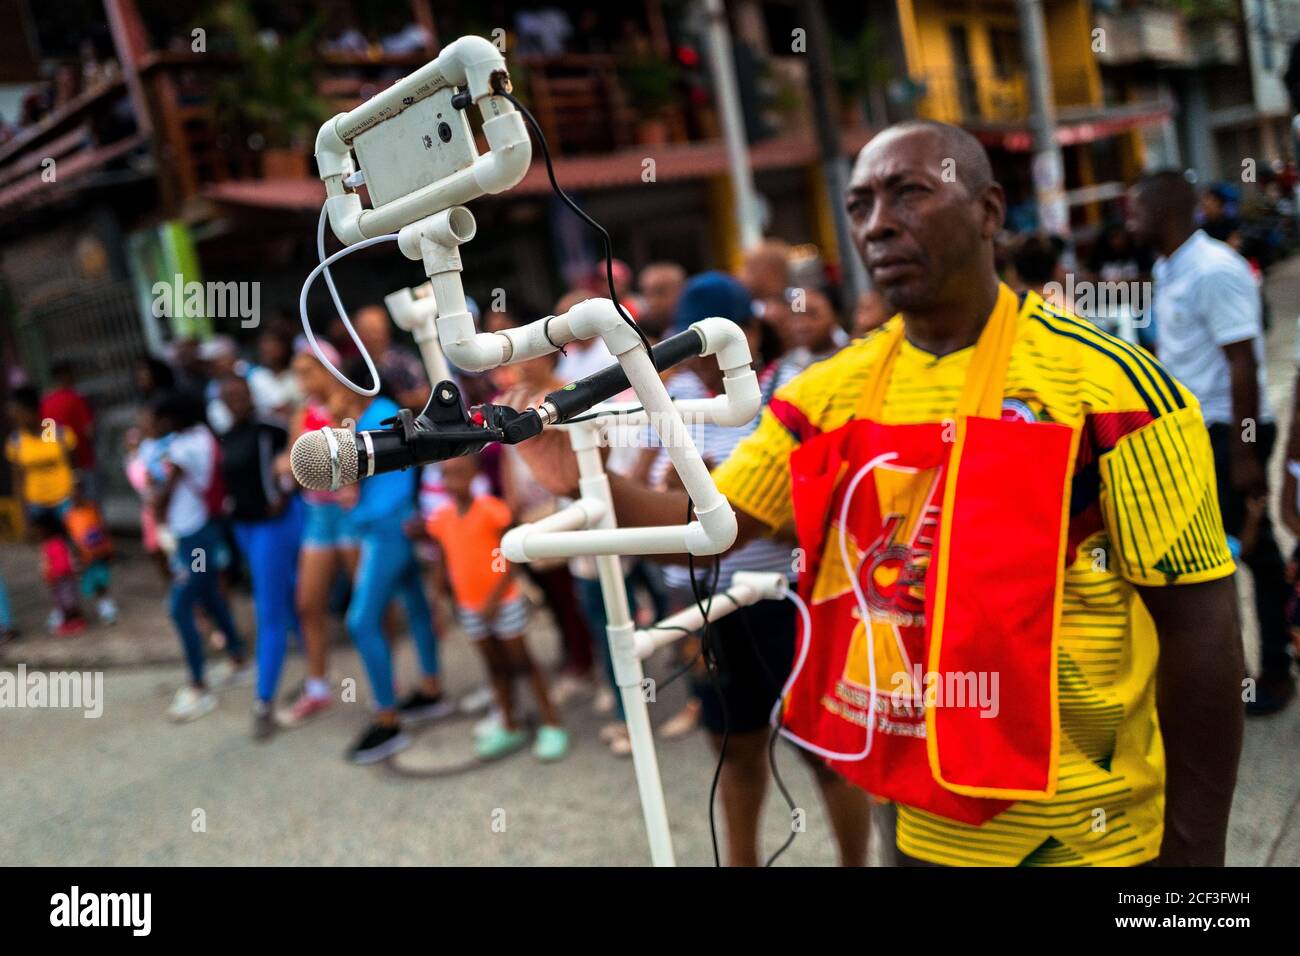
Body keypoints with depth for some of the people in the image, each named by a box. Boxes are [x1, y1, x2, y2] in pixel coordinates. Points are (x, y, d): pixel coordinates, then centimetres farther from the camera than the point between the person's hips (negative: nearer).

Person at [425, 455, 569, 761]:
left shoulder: (491, 510, -16)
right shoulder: (441, 518, 0)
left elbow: (510, 559, -14)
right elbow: (446, 563, 9)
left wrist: (494, 599, -17)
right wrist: (451, 598, 5)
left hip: (504, 601, -5)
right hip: (470, 606, 5)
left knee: (521, 661, 1)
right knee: (495, 666, 15)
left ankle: (551, 725, 9)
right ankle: (508, 727, 26)